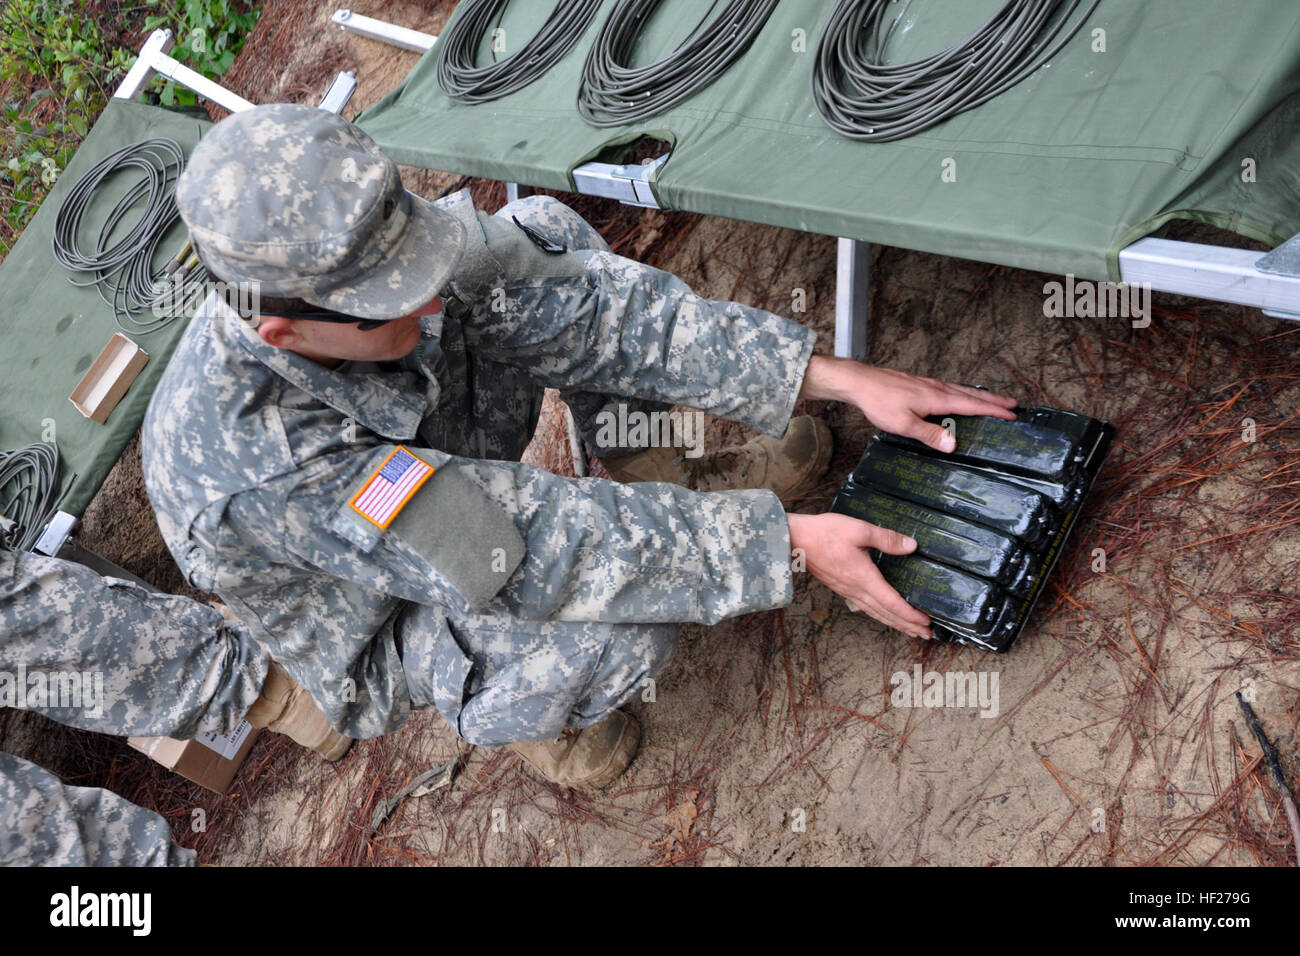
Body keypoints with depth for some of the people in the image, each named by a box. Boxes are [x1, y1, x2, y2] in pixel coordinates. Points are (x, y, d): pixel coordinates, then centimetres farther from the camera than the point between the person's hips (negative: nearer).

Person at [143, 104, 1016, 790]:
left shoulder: (370, 256, -25)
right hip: (384, 633, -5)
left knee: (545, 235, -9)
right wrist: (785, 543, -36)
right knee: (625, 627, -35)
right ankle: (514, 708, 2)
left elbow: (591, 308, -24)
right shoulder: (251, 462, -42)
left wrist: (842, 378, -26)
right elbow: (539, 547, -40)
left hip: (441, 469, 6)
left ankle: (667, 489, 2)